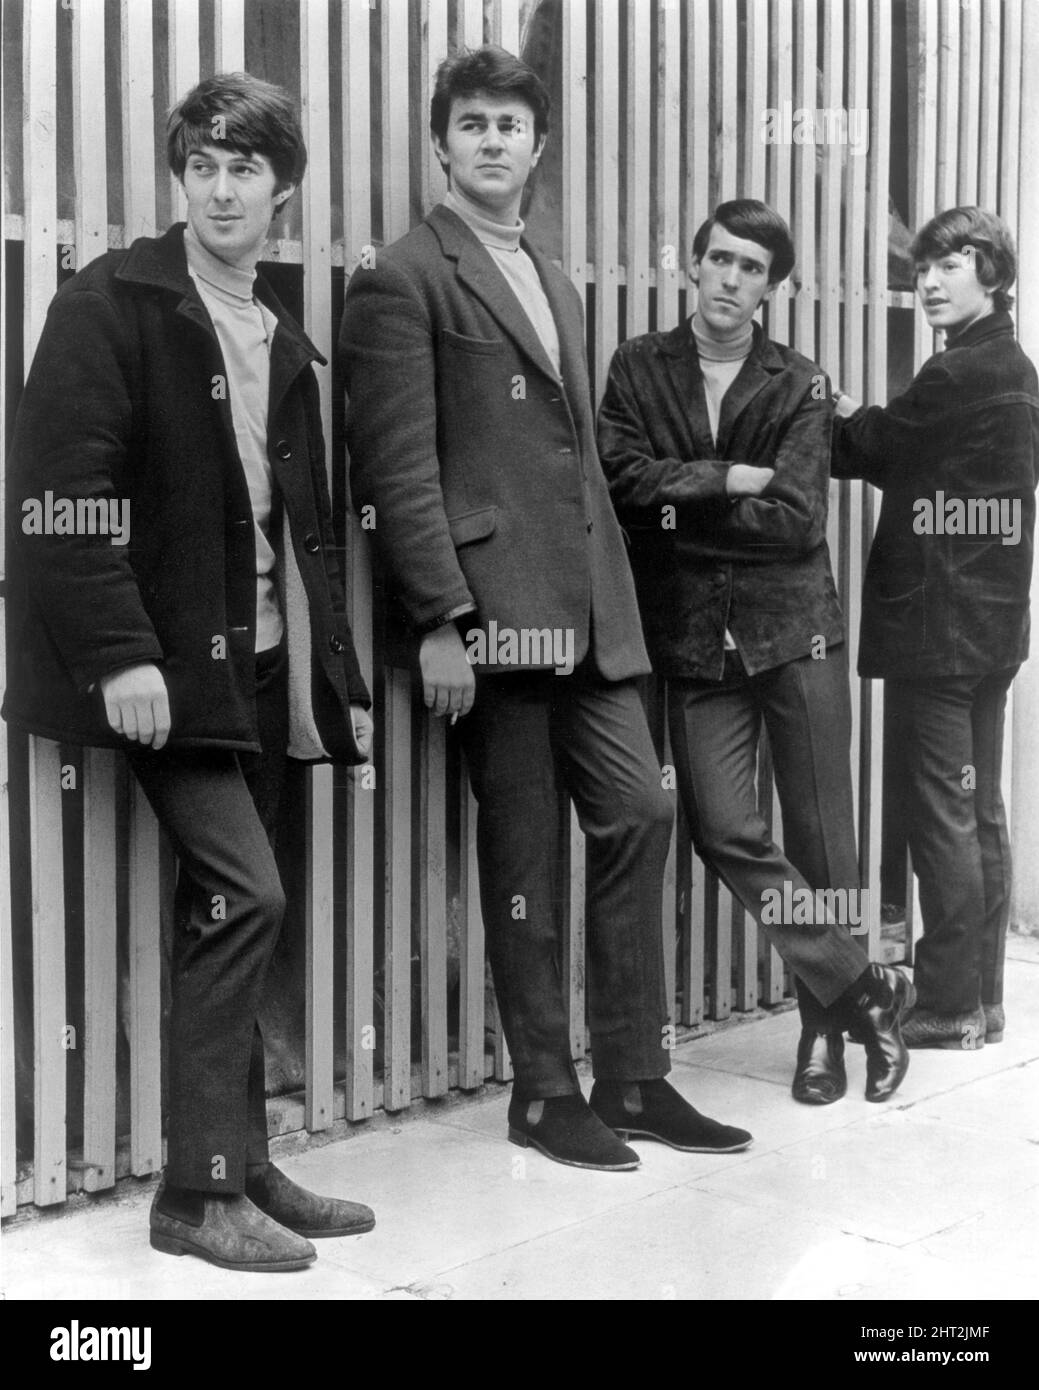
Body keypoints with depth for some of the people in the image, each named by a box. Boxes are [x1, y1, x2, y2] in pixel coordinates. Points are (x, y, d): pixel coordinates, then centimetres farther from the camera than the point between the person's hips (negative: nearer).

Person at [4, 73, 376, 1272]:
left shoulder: (283, 342, 16)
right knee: (245, 894, -13)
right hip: (166, 662, -6)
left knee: (228, 912, 10)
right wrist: (119, 655, -21)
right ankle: (200, 1192, -3)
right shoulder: (113, 303, -5)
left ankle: (239, 1169, 18)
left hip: (263, 670, 7)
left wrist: (341, 675, 12)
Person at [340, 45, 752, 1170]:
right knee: (523, 853, 0)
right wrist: (438, 622, -17)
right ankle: (544, 1093, 13)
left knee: (637, 816, 5)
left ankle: (632, 1078, 16)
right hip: (489, 605, -7)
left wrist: (615, 592, 15)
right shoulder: (403, 280, -3)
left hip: (589, 610, 7)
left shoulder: (553, 286, 22)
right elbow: (396, 467, -11)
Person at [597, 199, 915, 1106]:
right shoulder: (640, 367, 8)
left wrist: (679, 505, -7)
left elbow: (797, 519, -8)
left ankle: (827, 1023, 20)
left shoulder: (800, 386, 4)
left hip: (794, 626, -1)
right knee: (724, 829, -10)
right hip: (693, 638, 1)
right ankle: (864, 992, 7)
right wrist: (731, 479, -9)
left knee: (821, 834, 2)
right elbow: (624, 478, -7)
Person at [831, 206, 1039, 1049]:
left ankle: (948, 1008, 2)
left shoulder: (961, 374, -15)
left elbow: (876, 448, -8)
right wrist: (860, 424, 0)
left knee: (943, 812, -4)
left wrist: (836, 421, 9)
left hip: (938, 623, -9)